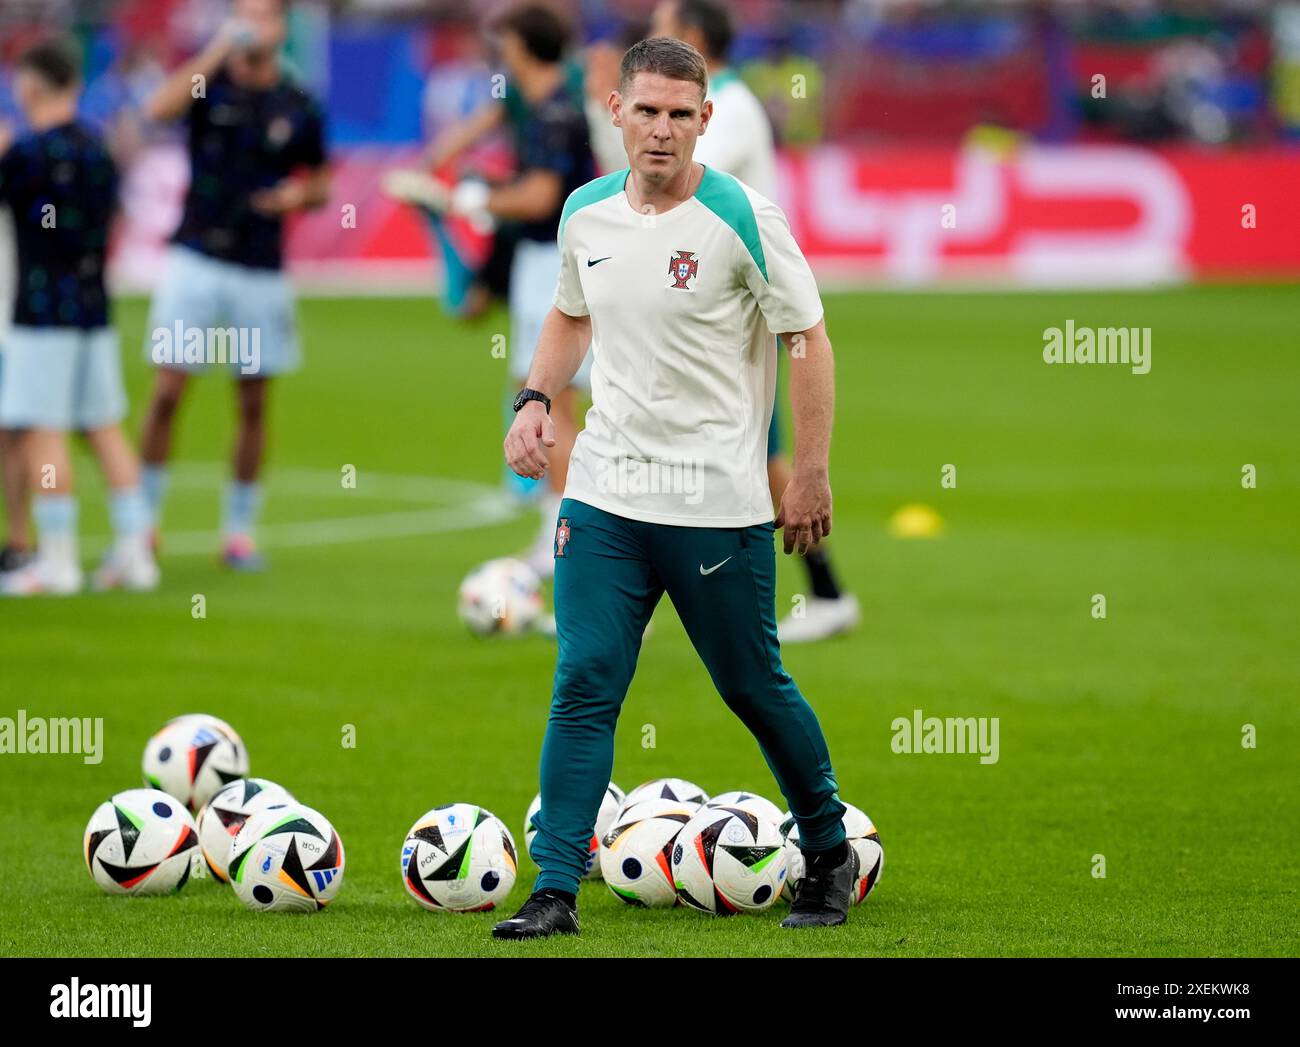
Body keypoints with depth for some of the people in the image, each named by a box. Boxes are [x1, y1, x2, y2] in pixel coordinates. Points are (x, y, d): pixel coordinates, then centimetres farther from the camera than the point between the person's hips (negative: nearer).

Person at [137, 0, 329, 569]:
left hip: (261, 271, 2)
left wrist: (301, 195, -8)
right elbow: (160, 108, -23)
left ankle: (239, 530, 15)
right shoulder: (210, 83, -1)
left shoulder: (299, 109, 3)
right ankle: (143, 518, 5)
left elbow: (320, 182, 15)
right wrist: (217, 52, -25)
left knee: (254, 403, 5)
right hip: (196, 260, -2)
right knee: (168, 390, -5)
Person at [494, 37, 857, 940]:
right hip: (604, 494, 4)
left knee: (755, 689, 8)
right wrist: (537, 401, 5)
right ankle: (556, 892, -4)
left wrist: (811, 475, -8)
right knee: (584, 687, -6)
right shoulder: (587, 213, 3)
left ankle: (831, 855, 30)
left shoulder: (743, 219, -12)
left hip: (720, 507, -4)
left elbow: (810, 339, -6)